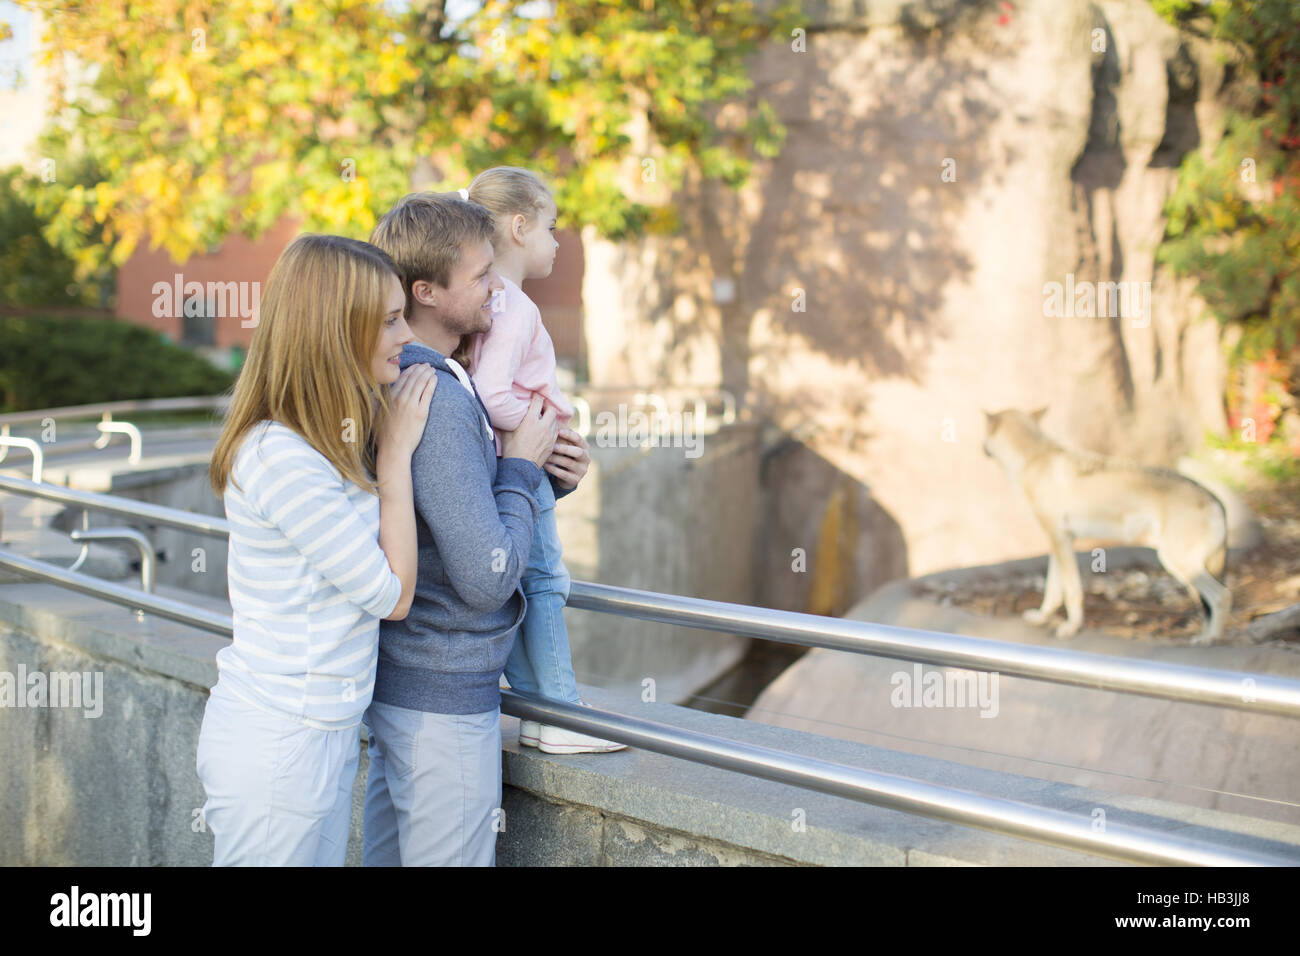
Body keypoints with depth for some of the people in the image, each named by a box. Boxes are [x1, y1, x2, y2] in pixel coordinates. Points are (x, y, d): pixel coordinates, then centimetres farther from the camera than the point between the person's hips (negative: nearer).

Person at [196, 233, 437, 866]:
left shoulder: (328, 444, 6)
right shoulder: (280, 459, -22)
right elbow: (392, 594, -16)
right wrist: (395, 453, -9)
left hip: (325, 733, 9)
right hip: (276, 748, -9)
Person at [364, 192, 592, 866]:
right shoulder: (437, 401, -24)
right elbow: (488, 579, -26)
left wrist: (552, 478, 1)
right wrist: (522, 466, -12)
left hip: (396, 680, 10)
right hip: (444, 697, -10)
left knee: (388, 856, 20)